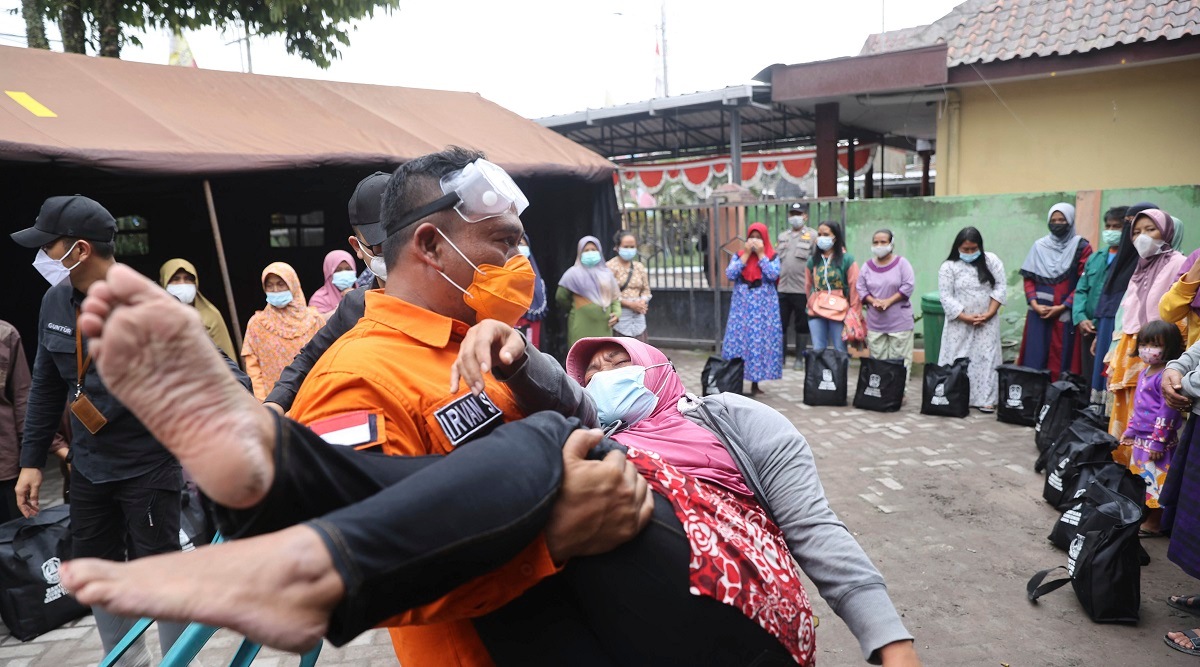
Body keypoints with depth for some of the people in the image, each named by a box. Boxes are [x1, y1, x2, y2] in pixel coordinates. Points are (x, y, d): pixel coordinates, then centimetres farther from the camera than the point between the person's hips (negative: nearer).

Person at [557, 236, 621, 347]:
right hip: (582, 327, -4)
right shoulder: (574, 273, 0)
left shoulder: (606, 273, 13)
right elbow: (561, 297, 4)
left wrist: (617, 313, 0)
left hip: (603, 327, 5)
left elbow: (615, 296, 17)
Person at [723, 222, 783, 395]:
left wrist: (761, 254, -10)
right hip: (742, 306, 1)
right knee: (737, 341, -4)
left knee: (760, 342, -2)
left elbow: (773, 275, -14)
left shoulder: (772, 256, 4)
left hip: (764, 307, -1)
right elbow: (730, 274, -8)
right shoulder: (739, 255, 7)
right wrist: (746, 254, -8)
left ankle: (755, 383, 7)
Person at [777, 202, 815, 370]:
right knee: (780, 324, 8)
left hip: (802, 290, -5)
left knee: (802, 325, 6)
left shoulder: (812, 235, -2)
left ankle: (799, 358, 14)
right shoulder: (782, 236, 16)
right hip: (782, 288, 5)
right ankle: (781, 356, 20)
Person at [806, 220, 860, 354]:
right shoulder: (813, 260, 7)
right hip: (816, 312, 4)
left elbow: (855, 288, -3)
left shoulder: (847, 259, -4)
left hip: (839, 312, -3)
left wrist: (854, 315, -5)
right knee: (818, 351, 7)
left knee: (840, 352, 3)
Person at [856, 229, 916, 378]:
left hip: (899, 322, -3)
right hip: (875, 323, 3)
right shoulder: (868, 266, 7)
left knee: (899, 360, -1)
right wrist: (874, 301, -11)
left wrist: (888, 301, -15)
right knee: (877, 360, 6)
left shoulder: (901, 263, -2)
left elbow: (908, 286, -8)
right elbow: (861, 289, 7)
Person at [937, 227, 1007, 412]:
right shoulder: (948, 267, -5)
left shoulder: (991, 260, 1)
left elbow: (1000, 287, -1)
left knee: (986, 359, 1)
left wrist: (989, 314, -11)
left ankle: (986, 400, 4)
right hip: (960, 324, -1)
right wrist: (966, 318, -15)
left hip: (987, 323, 2)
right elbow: (946, 297, -9)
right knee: (957, 360, 1)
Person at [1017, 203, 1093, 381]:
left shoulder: (1082, 247, 1)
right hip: (1039, 313, 3)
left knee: (1063, 360, -3)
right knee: (1035, 358, 0)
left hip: (1067, 314, -3)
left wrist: (1062, 307, -12)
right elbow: (1029, 278, 8)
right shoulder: (1039, 246, 10)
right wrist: (1034, 304, -6)